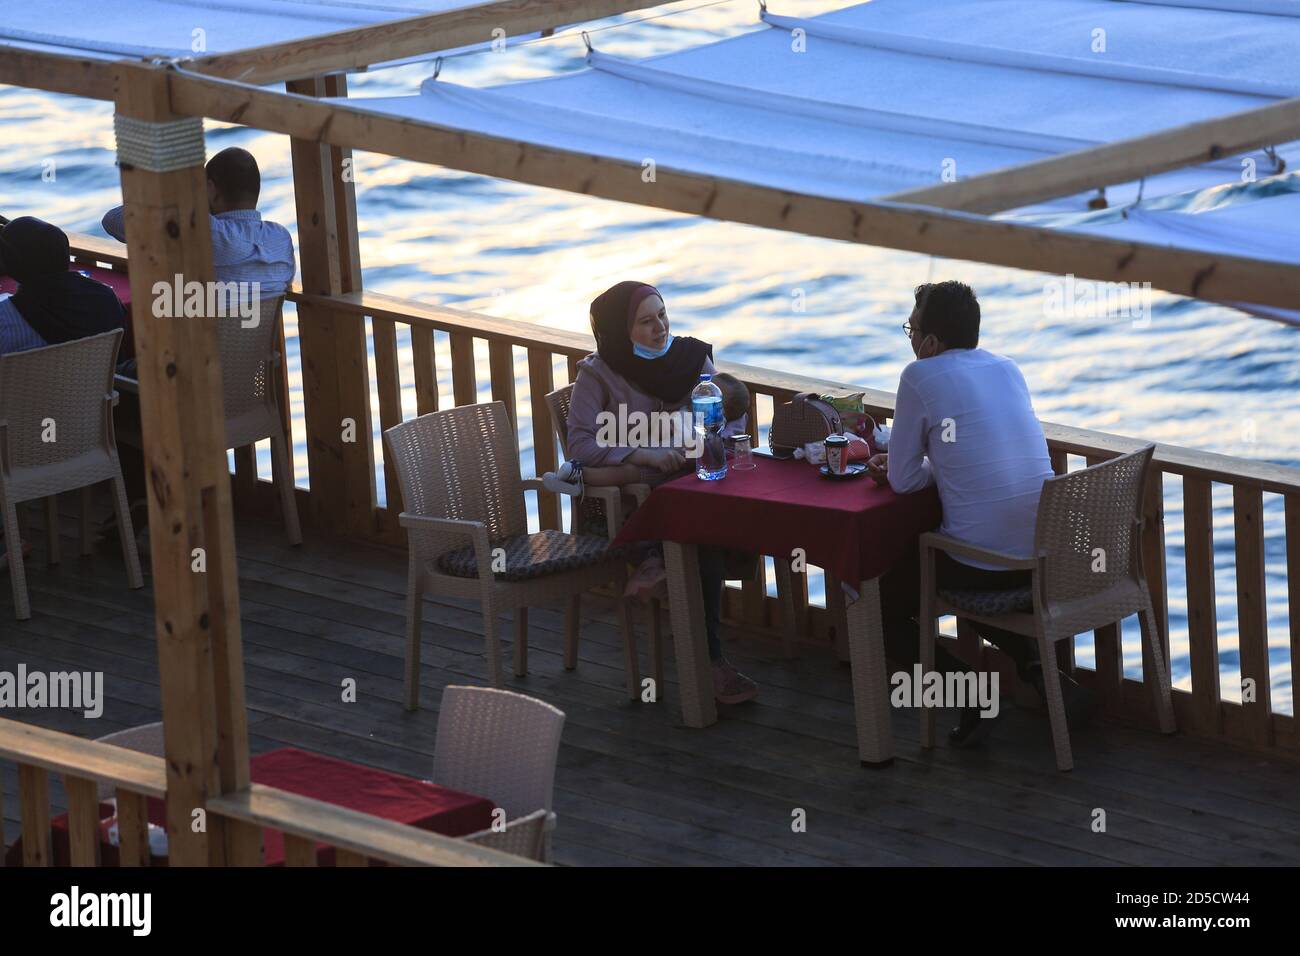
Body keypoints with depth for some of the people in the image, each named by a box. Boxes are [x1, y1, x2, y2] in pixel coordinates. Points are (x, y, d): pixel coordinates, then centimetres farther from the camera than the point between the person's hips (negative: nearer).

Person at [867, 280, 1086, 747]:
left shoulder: (921, 376, -9)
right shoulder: (1008, 369, 11)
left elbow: (903, 481, -4)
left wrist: (917, 468, 18)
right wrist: (902, 462, 22)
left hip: (981, 565, -7)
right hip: (1044, 556, 7)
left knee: (880, 604, 17)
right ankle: (1035, 664, 15)